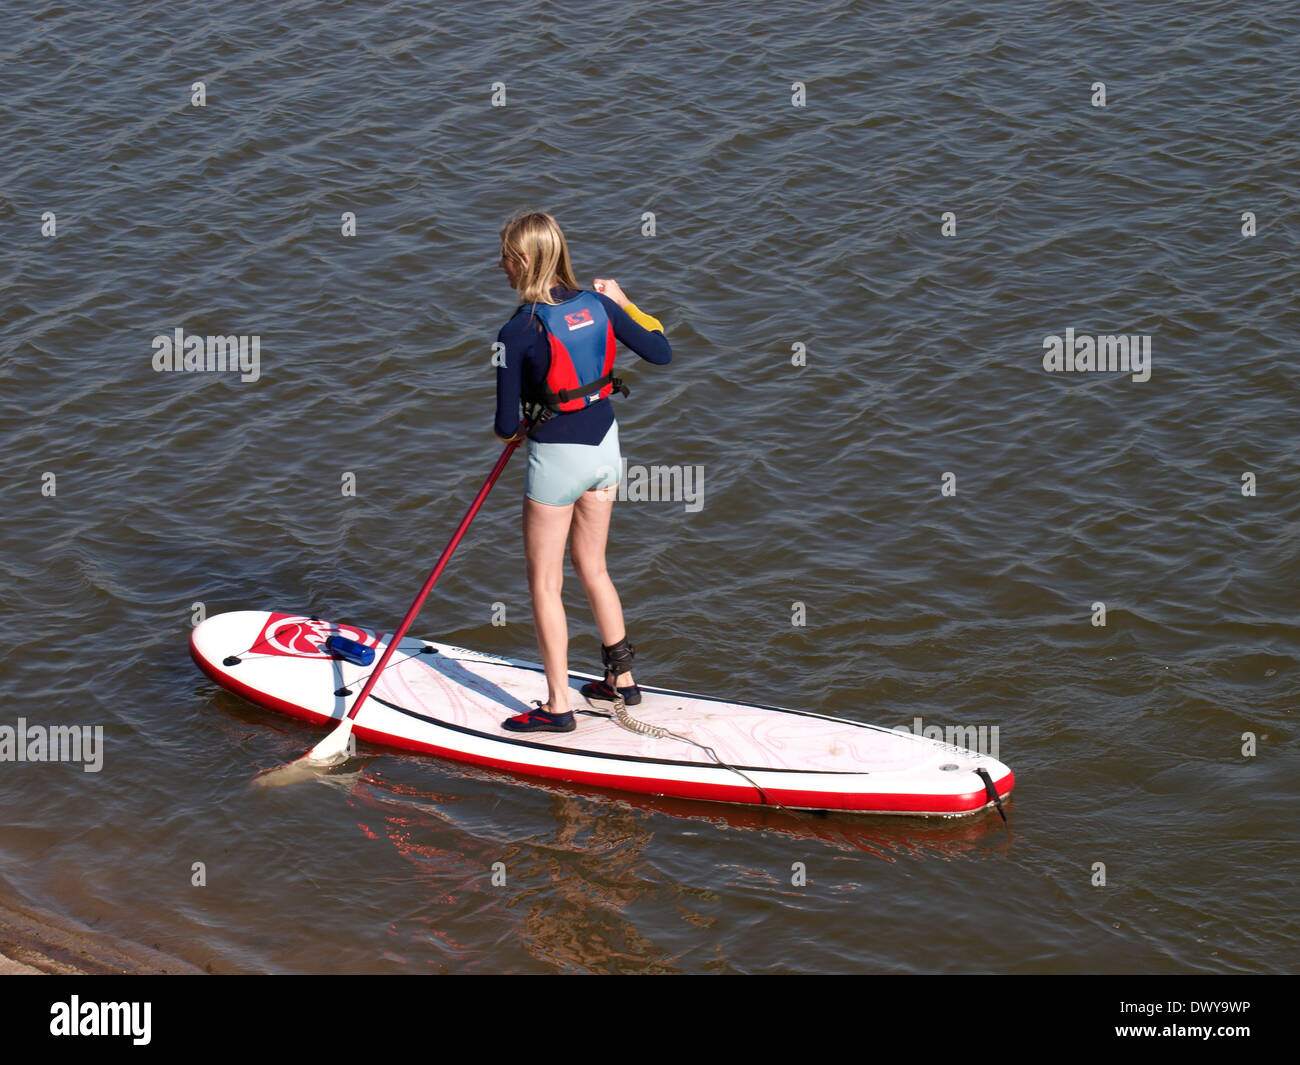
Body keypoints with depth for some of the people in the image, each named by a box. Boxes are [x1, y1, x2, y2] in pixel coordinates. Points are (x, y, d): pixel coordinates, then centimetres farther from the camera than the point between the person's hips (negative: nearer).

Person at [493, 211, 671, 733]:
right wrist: (624, 304, 13)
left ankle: (558, 706, 12)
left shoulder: (517, 333, -20)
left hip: (556, 459, -7)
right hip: (604, 445, 7)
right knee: (592, 568, 24)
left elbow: (507, 425, -15)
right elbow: (661, 353, 1)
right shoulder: (595, 303, -5)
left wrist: (512, 430, 9)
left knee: (544, 586, 7)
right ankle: (622, 678, 33)